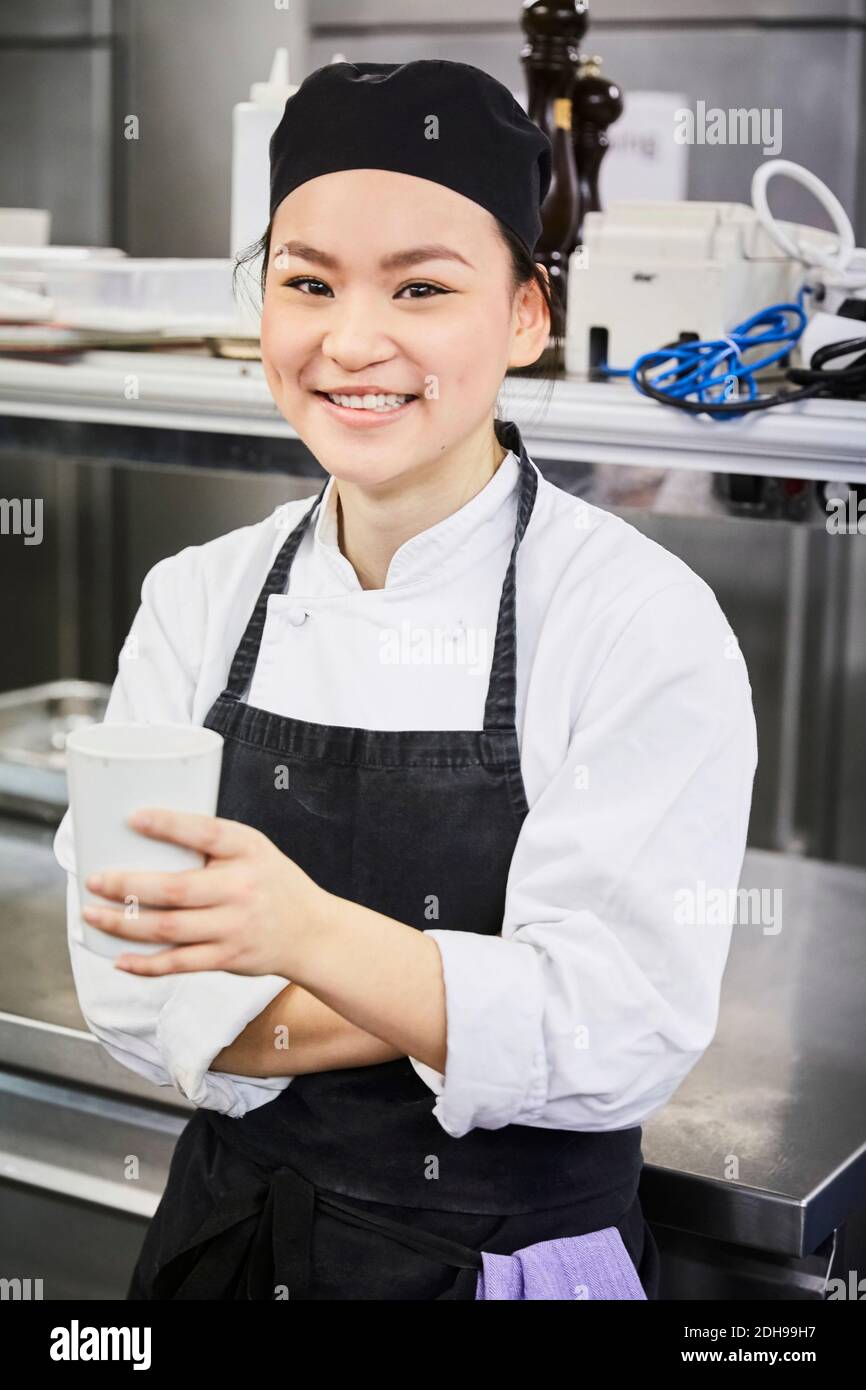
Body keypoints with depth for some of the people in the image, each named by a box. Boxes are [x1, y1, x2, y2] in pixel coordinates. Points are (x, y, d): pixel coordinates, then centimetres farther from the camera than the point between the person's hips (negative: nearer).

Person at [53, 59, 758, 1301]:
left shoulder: (644, 618, -17)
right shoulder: (199, 601, -6)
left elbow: (620, 1036, -22)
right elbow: (141, 995, -9)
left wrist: (312, 935, -38)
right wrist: (458, 1003, -22)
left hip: (525, 1252, -3)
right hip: (228, 1232, 3)